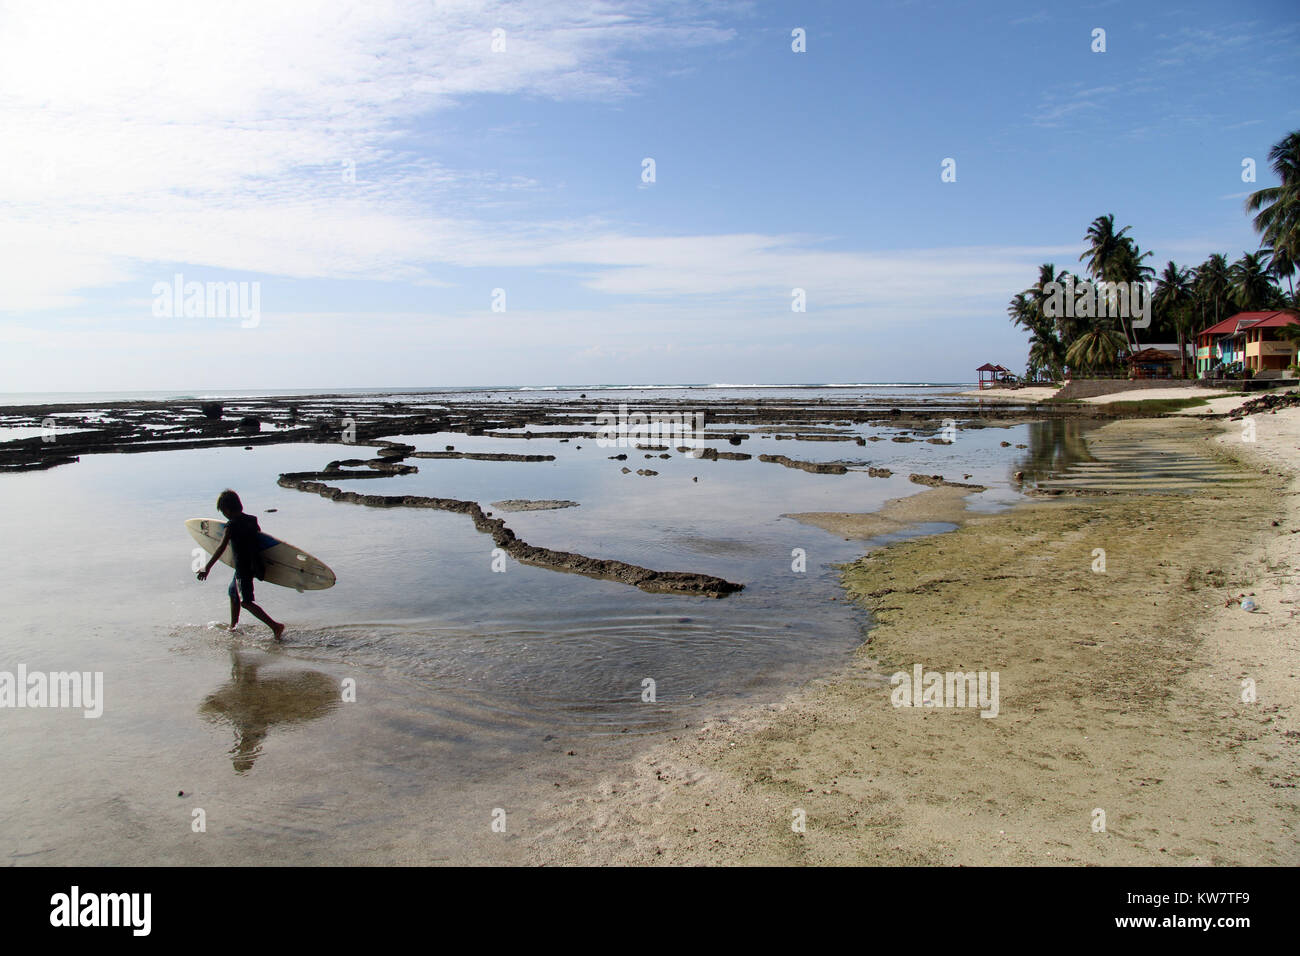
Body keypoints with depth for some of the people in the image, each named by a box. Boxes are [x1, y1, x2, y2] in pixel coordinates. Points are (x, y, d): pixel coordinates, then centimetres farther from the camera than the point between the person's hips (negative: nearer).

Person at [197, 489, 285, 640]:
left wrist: (207, 567, -25)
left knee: (246, 601, -4)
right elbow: (259, 534, 21)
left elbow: (221, 548, -24)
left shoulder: (232, 525, -17)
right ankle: (233, 627, 36)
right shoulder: (251, 520, 5)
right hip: (254, 564, 8)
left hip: (243, 568, -8)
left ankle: (275, 626, -15)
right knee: (233, 591, 25)